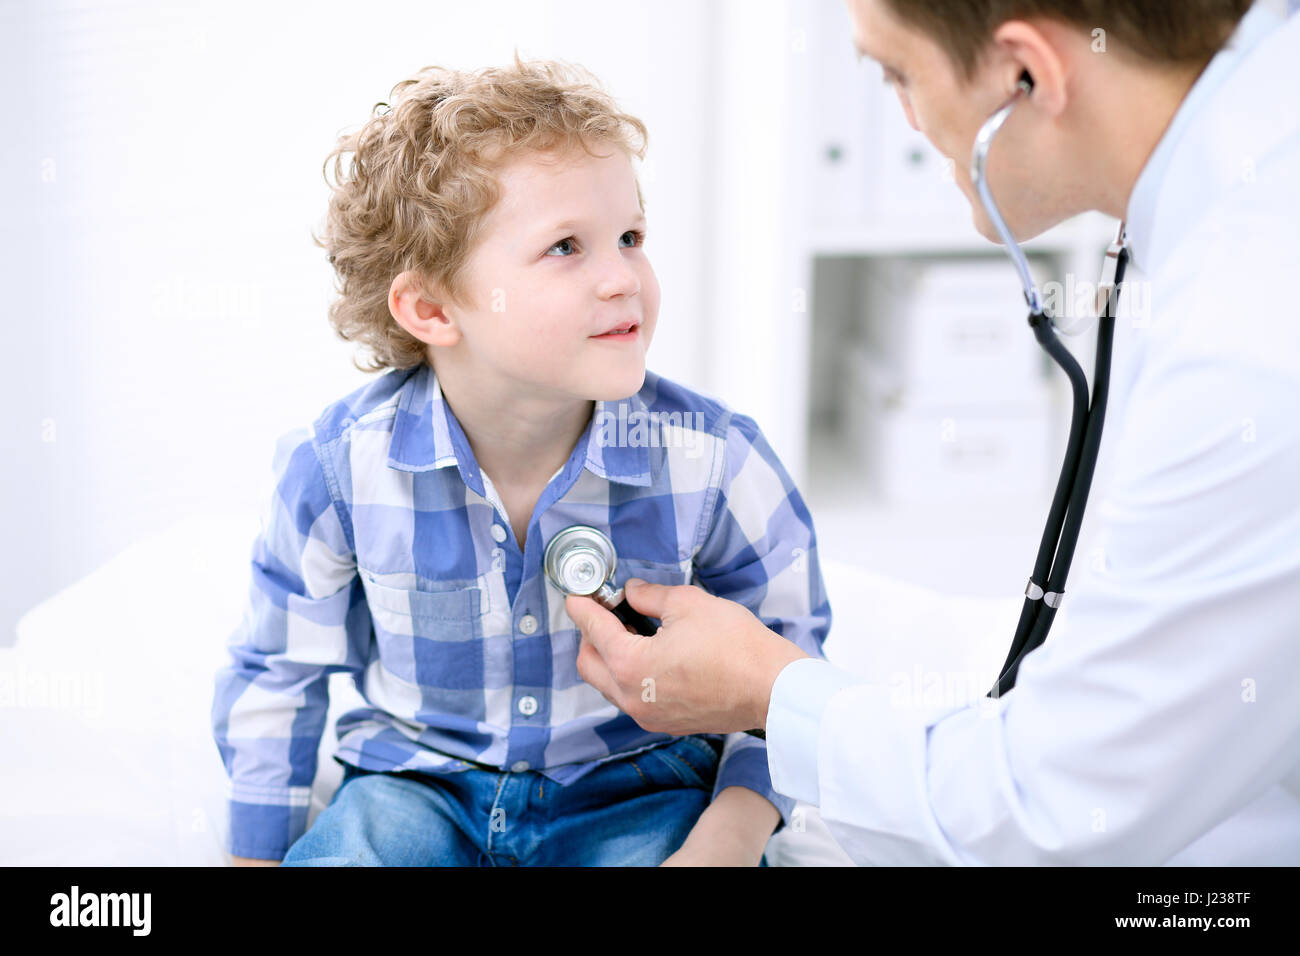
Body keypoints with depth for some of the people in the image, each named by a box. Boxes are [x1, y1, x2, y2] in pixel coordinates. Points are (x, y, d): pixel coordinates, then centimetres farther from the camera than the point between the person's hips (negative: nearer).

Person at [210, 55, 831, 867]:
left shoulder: (711, 460, -16)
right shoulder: (343, 464, -15)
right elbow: (279, 672, 2)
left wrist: (730, 838, -15)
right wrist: (259, 855, 4)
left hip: (636, 788, 0)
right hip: (419, 780, 1)